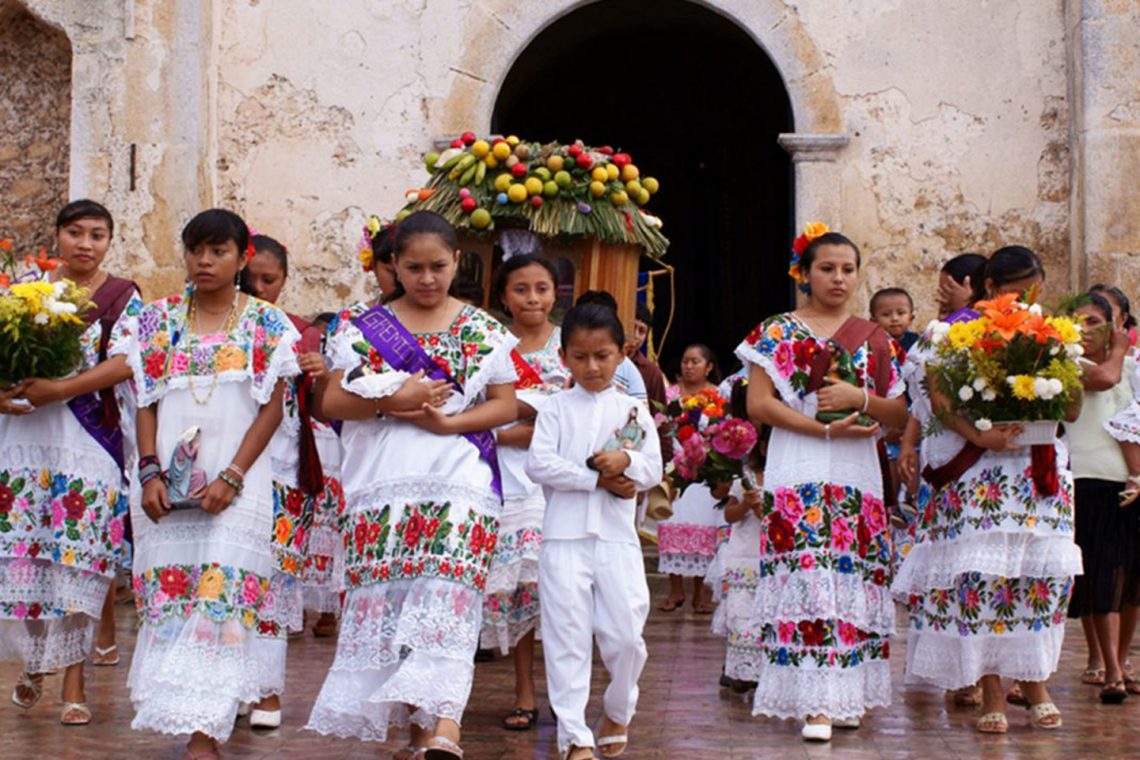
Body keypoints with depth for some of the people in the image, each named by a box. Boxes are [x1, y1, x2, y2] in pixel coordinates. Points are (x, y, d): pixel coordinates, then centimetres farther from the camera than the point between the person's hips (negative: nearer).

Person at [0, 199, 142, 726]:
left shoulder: (122, 297, 2)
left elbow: (125, 364, -10)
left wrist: (56, 390, -20)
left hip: (89, 439, -3)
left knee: (80, 554, -5)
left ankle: (74, 679, 1)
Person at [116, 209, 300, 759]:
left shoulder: (268, 324, 3)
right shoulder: (158, 320, 10)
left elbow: (272, 408, -1)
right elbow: (146, 402, 8)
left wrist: (232, 477, -10)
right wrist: (150, 473, -4)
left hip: (235, 483, -3)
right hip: (169, 482, 3)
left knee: (222, 596, -10)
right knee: (169, 593, 2)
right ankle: (179, 710, 14)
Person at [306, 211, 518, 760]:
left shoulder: (484, 331, 9)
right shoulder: (366, 328, 9)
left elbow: (506, 405, 6)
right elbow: (331, 403, 3)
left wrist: (448, 422, -10)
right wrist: (394, 400, -12)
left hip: (460, 487, -2)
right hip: (382, 488, 2)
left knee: (446, 604, -14)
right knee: (387, 606, 0)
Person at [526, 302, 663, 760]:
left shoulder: (632, 410, 10)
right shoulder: (557, 409, 5)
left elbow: (654, 470, 4)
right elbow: (538, 464, -8)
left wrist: (626, 461, -18)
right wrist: (599, 479, -11)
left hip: (617, 537, 1)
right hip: (565, 537, -1)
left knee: (625, 636, 1)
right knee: (567, 638, -2)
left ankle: (618, 712, 27)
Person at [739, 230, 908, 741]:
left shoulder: (873, 339, 14)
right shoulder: (779, 332, 6)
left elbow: (900, 414, 10)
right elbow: (759, 404, -5)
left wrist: (859, 398, -10)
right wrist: (826, 428, -13)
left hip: (858, 474, 3)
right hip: (798, 474, -3)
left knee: (855, 581, 1)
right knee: (806, 580, -11)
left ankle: (847, 695, 10)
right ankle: (815, 703, -12)